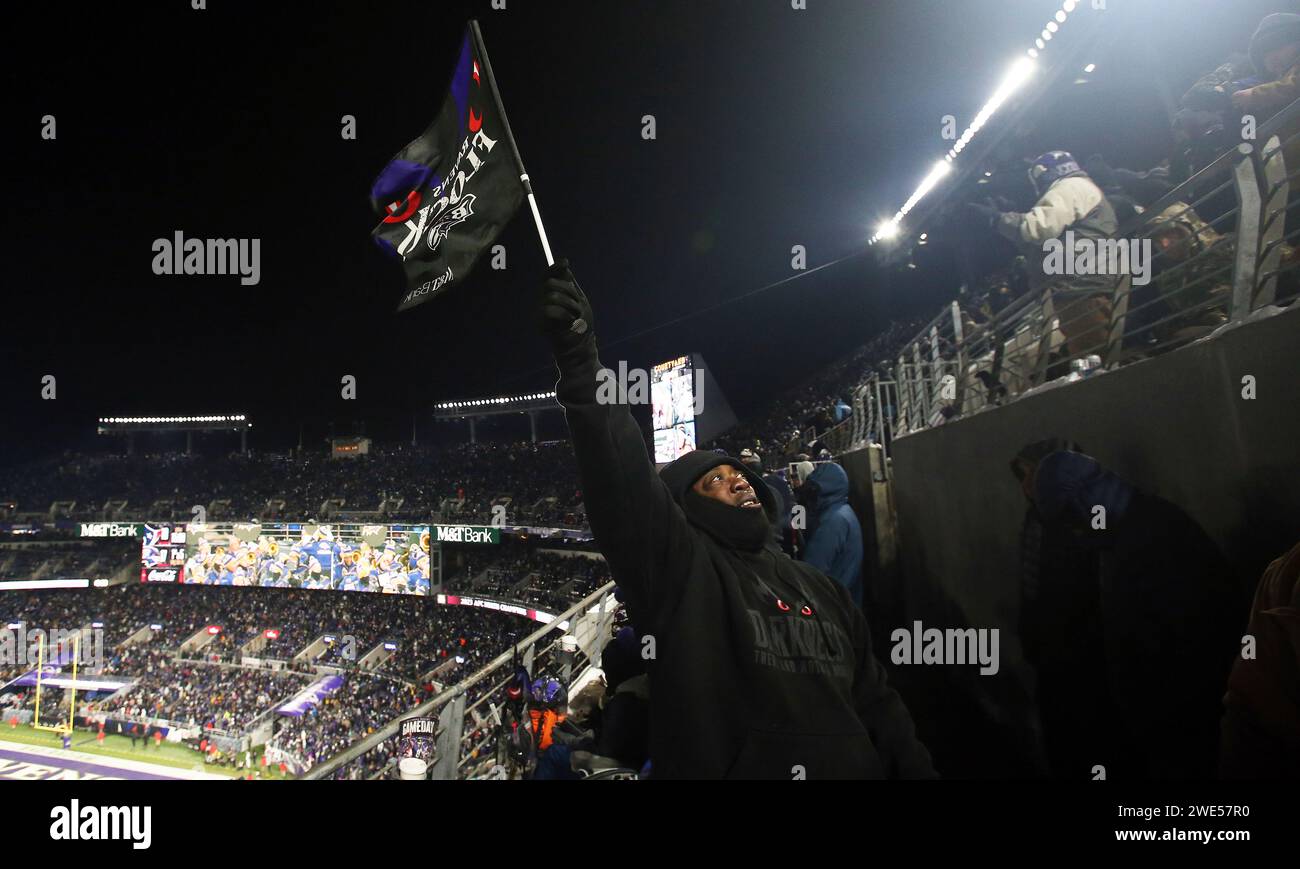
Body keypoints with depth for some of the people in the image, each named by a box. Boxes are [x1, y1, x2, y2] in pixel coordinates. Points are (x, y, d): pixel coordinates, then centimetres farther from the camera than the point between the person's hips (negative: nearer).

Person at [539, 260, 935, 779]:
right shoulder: (679, 568, -5)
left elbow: (875, 702, 15)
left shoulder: (819, 588, 15)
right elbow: (625, 486, -21)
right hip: (734, 767, -6)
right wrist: (580, 365, -33)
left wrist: (917, 770, 3)